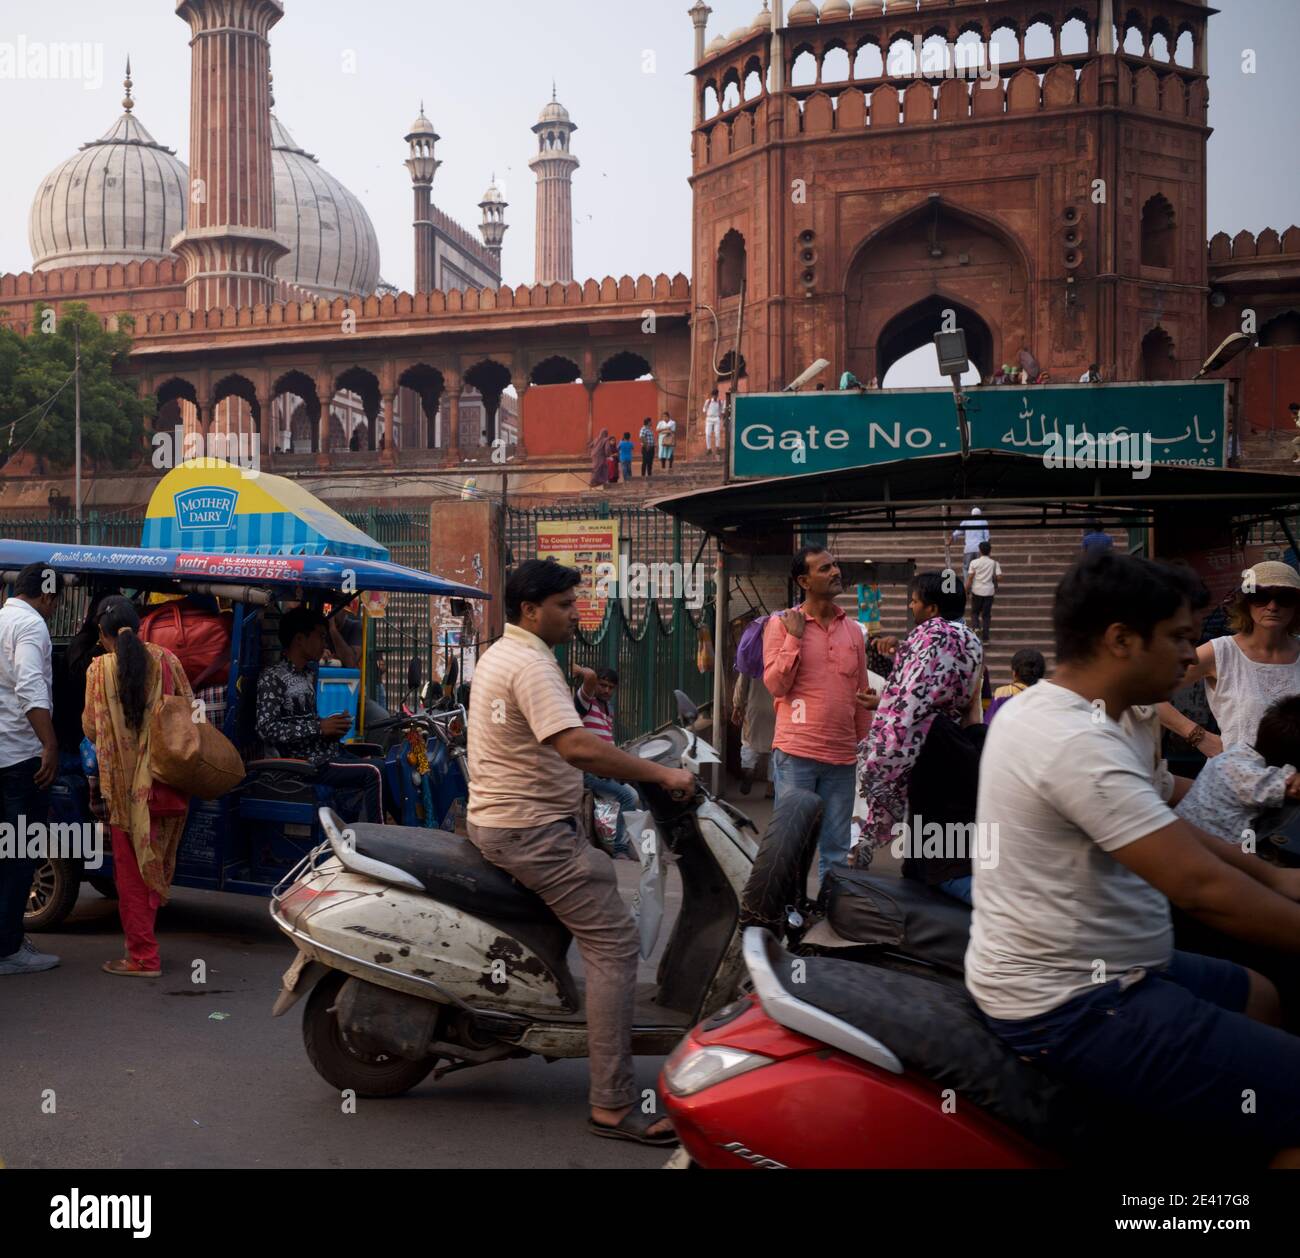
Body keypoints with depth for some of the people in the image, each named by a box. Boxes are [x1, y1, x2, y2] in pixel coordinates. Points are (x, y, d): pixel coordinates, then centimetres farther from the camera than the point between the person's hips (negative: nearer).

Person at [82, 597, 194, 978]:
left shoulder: (100, 668, -7)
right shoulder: (166, 659, 1)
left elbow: (92, 729, -4)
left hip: (127, 785, -3)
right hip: (169, 782, 3)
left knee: (131, 868, 6)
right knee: (157, 862, 16)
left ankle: (142, 956, 9)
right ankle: (143, 942, 25)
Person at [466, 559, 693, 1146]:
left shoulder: (498, 654, 15)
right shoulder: (531, 664, -18)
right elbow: (577, 747, -31)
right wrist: (660, 774, -25)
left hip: (495, 820, 11)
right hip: (533, 830, -11)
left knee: (601, 873, 31)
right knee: (614, 943, -13)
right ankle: (613, 1106, -14)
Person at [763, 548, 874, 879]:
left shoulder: (853, 629, 11)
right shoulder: (781, 624, -1)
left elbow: (862, 694, 16)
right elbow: (775, 685, -8)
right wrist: (794, 638, -13)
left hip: (842, 755, 4)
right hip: (796, 754, -4)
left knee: (837, 847, 10)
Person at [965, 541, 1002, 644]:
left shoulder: (974, 562, -3)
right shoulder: (994, 563, -1)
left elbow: (970, 578, -7)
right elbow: (999, 578, -6)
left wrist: (966, 591, -1)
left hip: (977, 591, -1)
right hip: (989, 592, 1)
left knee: (975, 612, 15)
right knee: (986, 614, 8)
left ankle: (975, 626, -13)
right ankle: (985, 637, 6)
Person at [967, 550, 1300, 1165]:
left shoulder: (1044, 706, 7)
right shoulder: (1079, 743, -25)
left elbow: (1166, 828, 17)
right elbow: (1200, 886, -27)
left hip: (1070, 971, 11)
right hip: (1072, 1008, -11)